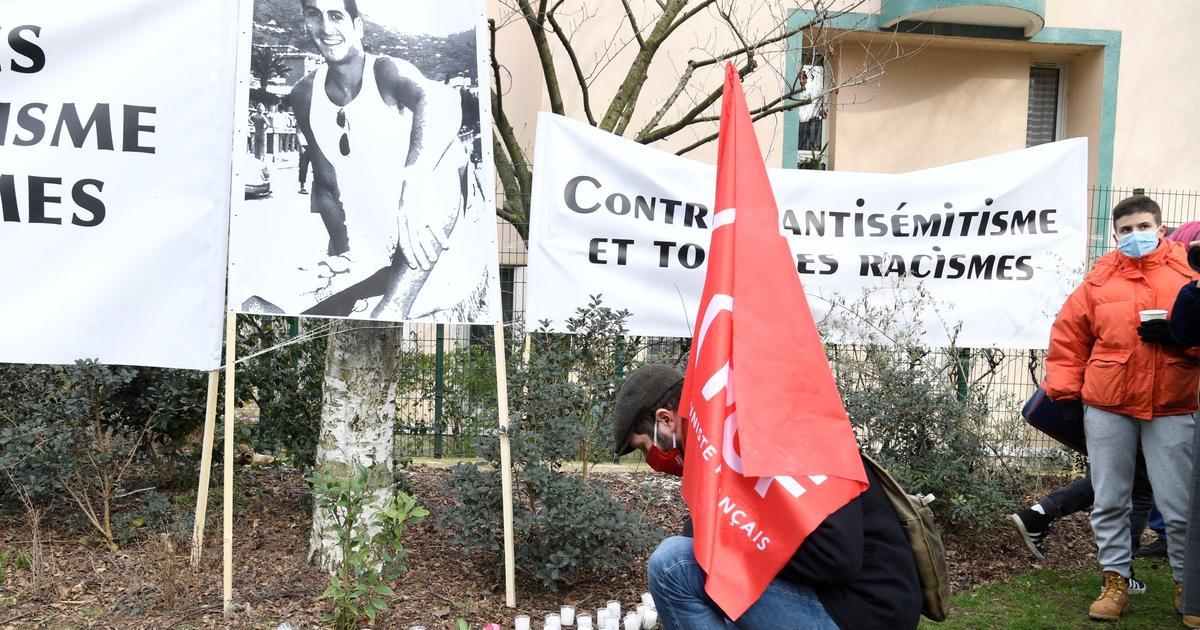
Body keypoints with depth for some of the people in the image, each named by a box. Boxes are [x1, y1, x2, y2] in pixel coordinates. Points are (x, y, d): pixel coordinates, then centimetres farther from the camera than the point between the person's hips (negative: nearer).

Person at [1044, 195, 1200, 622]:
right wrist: (1062, 391, 3)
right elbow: (1068, 338, 7)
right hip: (1106, 407, 2)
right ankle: (1116, 581, 21)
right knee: (1108, 502, 8)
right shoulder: (1100, 278, 5)